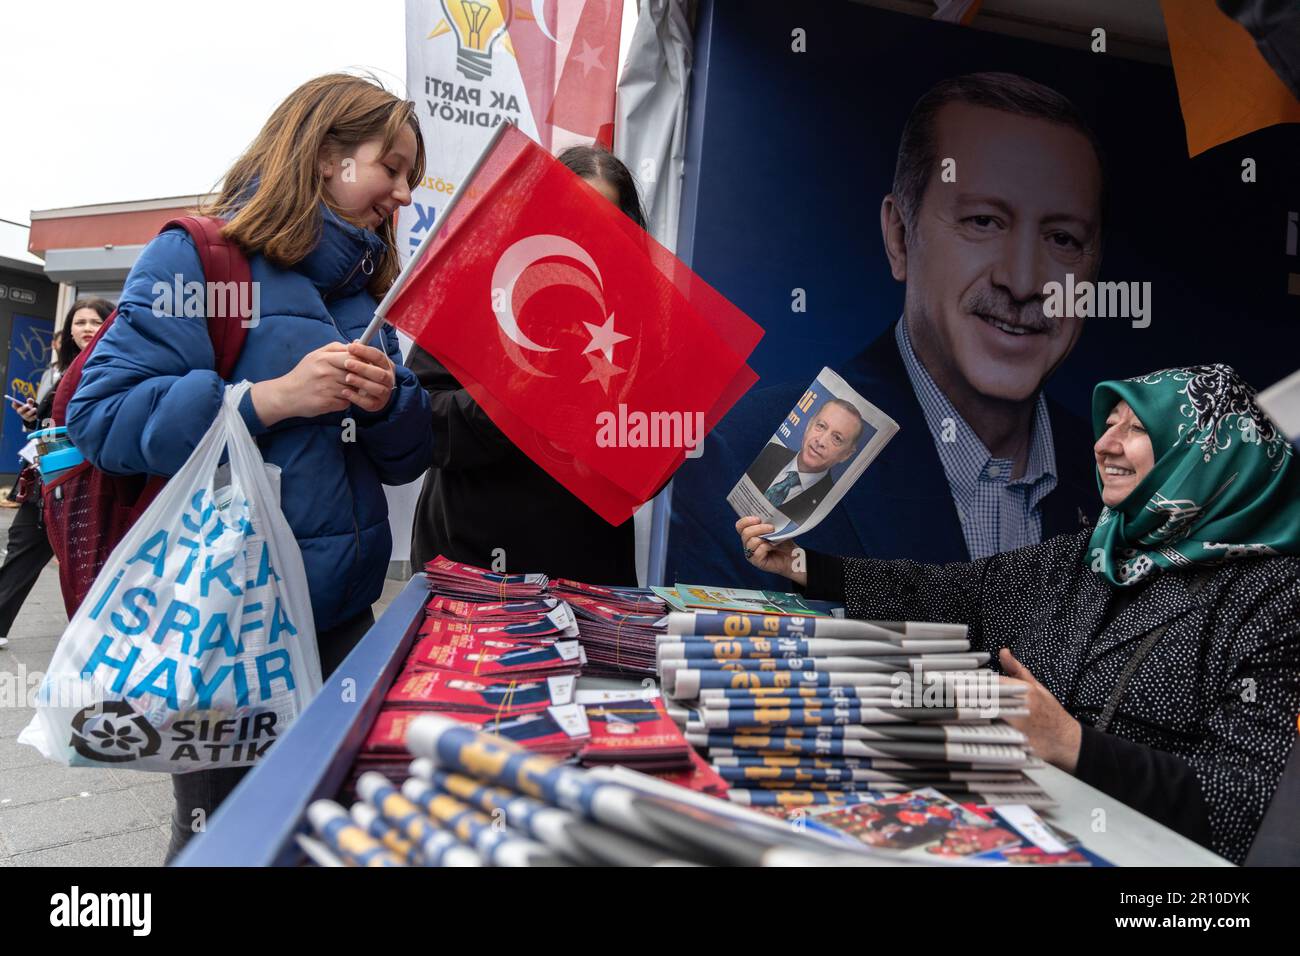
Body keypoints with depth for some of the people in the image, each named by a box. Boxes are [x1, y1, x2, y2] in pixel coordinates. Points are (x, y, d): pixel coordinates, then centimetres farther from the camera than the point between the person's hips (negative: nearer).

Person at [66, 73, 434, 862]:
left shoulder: (367, 290, 13)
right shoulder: (201, 257, -6)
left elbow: (406, 457, 13)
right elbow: (103, 417, -15)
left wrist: (387, 404, -9)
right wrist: (270, 398, -22)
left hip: (343, 612, 7)